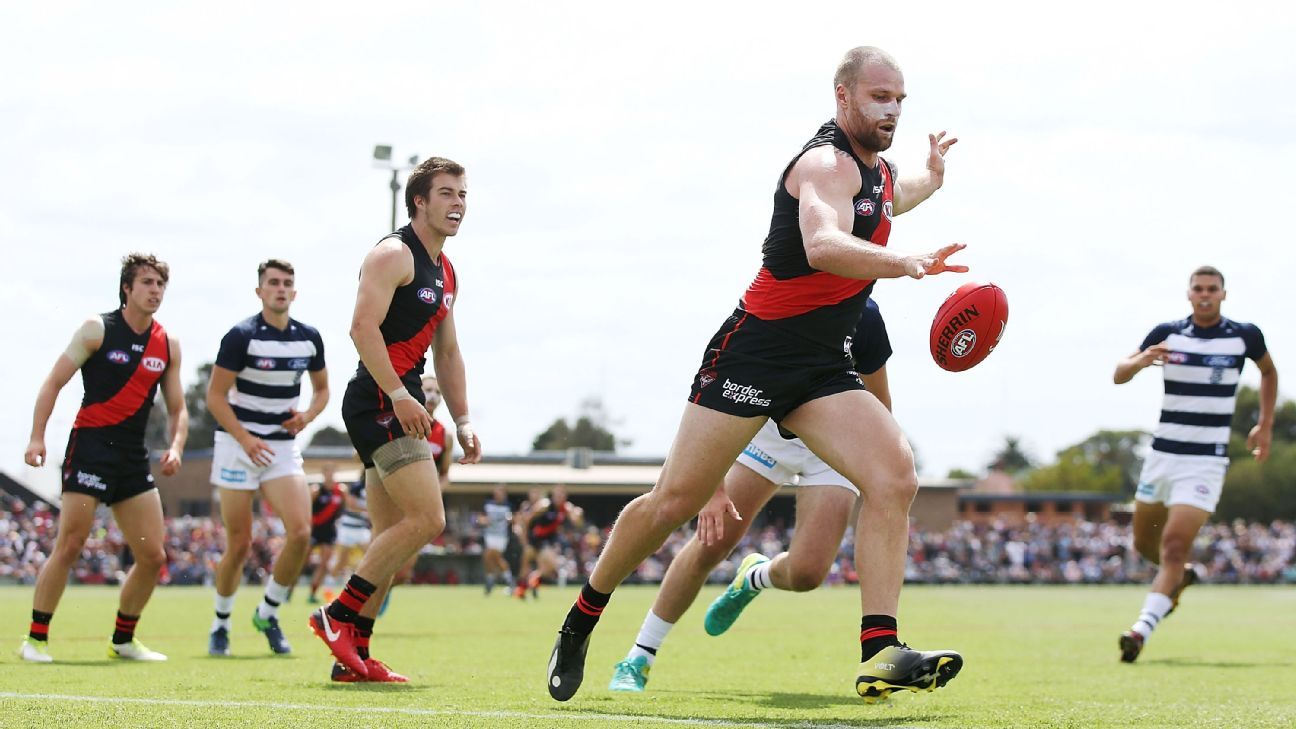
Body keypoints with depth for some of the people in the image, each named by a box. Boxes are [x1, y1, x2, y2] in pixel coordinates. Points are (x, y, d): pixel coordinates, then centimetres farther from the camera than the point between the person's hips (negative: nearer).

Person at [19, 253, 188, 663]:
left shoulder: (168, 345, 11)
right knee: (70, 546, -12)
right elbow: (53, 383, -3)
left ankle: (123, 640, 17)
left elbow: (177, 409, 17)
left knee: (153, 557, 1)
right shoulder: (98, 330, -3)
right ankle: (36, 639, -1)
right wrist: (37, 438, -13)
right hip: (91, 447, -5)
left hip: (134, 456, 5)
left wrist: (176, 446, -3)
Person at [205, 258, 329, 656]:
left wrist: (307, 416, -3)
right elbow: (215, 396, -9)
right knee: (239, 544, -3)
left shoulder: (309, 338, 4)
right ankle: (220, 624, 18)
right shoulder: (242, 336, -10)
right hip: (237, 445, -4)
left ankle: (268, 614, 7)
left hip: (283, 447, 4)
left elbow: (322, 389, 18)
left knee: (301, 533, -14)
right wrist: (246, 439, -20)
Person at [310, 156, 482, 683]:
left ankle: (354, 656, 9)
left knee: (393, 539, 8)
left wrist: (462, 422, 20)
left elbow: (447, 352, 27)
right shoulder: (394, 254, -8)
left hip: (402, 405, 10)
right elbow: (363, 326, -20)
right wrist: (398, 394, -25)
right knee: (427, 519, -17)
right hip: (379, 401, -10)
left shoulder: (445, 272, 21)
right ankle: (338, 616, -12)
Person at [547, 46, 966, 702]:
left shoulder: (877, 171, 14)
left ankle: (880, 652, -21)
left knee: (895, 475, -16)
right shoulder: (827, 162, -15)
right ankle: (580, 621, 19)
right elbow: (822, 245, -39)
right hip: (754, 353, -8)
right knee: (674, 502, -2)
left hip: (822, 368, 8)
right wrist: (908, 264, -52)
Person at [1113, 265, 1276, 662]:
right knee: (1145, 544, 14)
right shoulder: (1167, 334, 0)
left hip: (1206, 461, -3)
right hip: (1163, 454, 3)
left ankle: (1141, 630, -21)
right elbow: (1119, 375, 0)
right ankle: (1183, 575, 46)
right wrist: (1140, 361, -22)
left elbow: (1268, 370, 19)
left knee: (1174, 548, -17)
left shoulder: (1245, 335, -2)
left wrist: (1265, 425, 11)